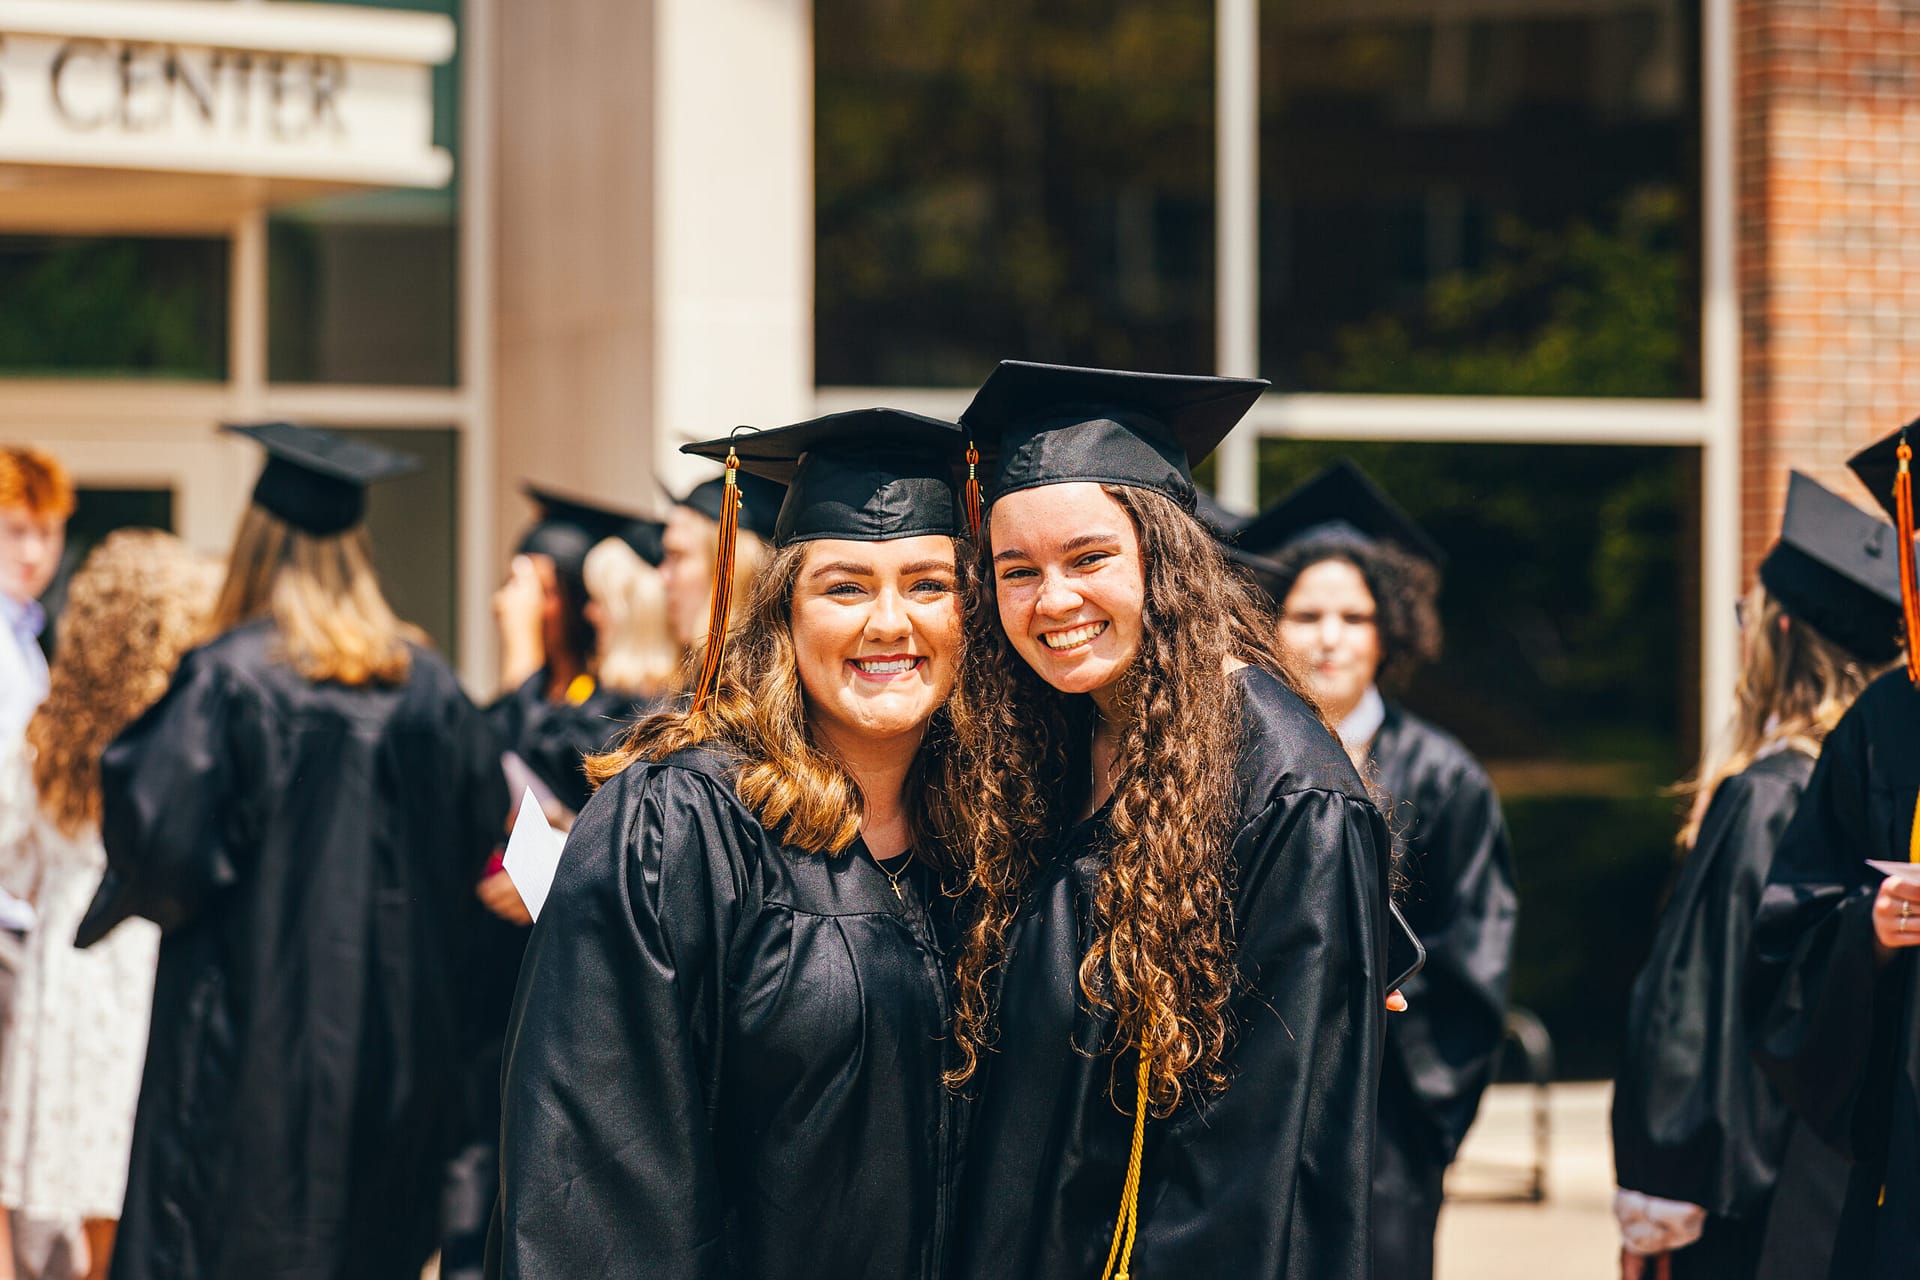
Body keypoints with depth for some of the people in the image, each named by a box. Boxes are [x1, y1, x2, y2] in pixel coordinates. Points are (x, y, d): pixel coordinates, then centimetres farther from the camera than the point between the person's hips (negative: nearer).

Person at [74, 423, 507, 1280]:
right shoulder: (425, 684, 2)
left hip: (251, 1026, -5)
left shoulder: (229, 676, -13)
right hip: (394, 1039, 5)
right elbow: (485, 834, 9)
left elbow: (165, 845, -17)